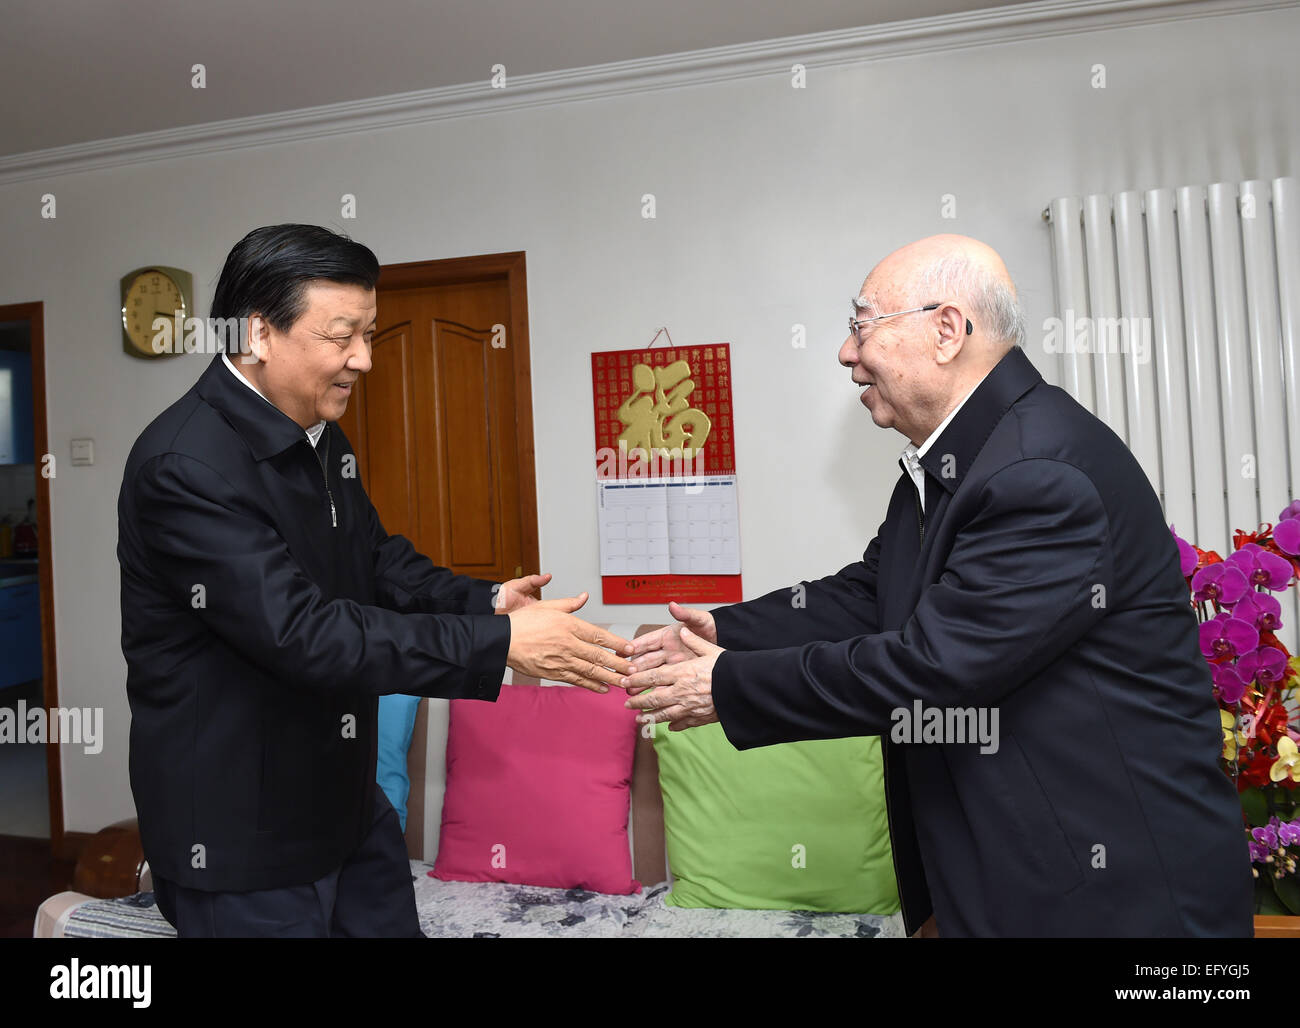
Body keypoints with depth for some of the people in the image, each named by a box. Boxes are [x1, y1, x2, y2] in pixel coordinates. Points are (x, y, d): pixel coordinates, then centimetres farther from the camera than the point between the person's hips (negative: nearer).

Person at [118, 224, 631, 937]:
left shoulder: (321, 438, 5)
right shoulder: (185, 466, -24)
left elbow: (377, 558, 11)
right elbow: (301, 634, -30)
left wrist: (485, 602, -9)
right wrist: (500, 642, -31)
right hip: (239, 834, -8)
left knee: (390, 923, 19)